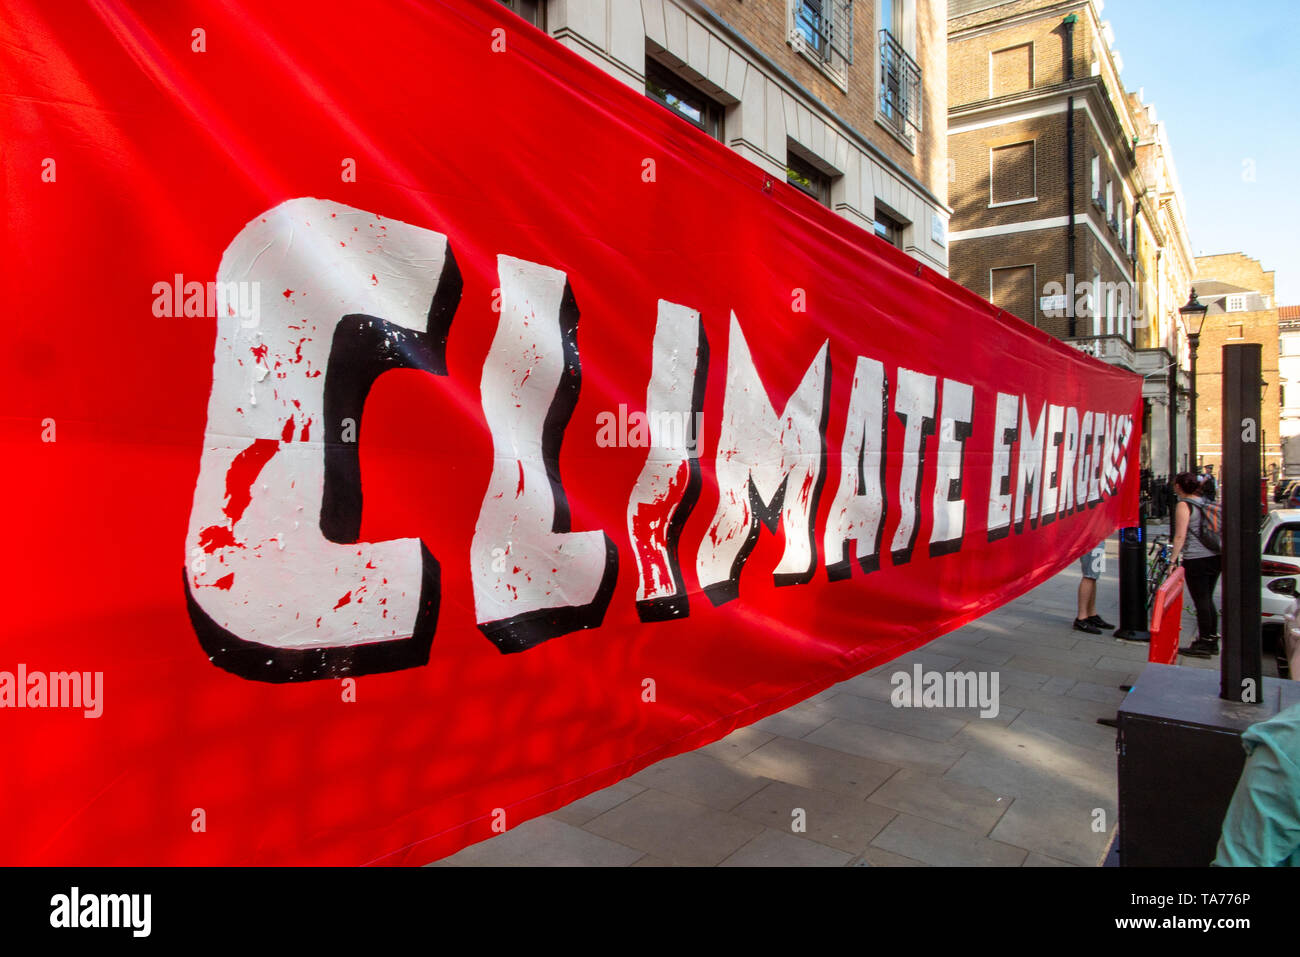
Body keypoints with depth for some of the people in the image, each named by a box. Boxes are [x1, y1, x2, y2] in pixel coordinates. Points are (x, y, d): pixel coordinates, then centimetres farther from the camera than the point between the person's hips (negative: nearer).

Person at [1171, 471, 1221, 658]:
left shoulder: (1184, 505, -10)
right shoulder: (1206, 503, 11)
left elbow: (1180, 536, -15)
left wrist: (1173, 558, -10)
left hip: (1196, 559, -8)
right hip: (1215, 557, 8)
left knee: (1201, 601, -2)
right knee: (1208, 599, 16)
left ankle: (1204, 644, 4)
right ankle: (1212, 641, 23)